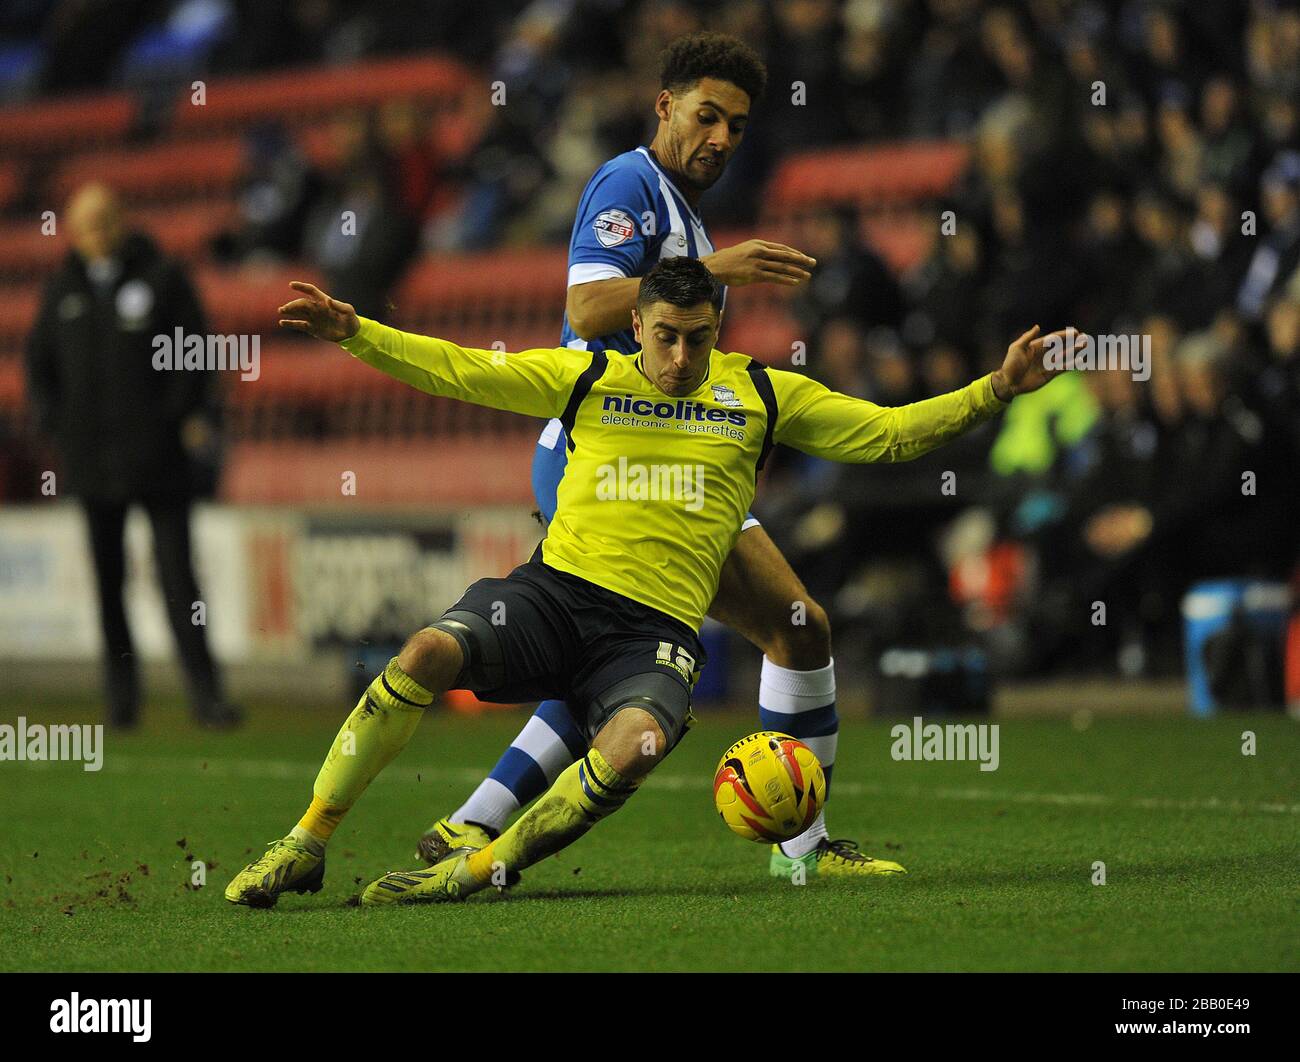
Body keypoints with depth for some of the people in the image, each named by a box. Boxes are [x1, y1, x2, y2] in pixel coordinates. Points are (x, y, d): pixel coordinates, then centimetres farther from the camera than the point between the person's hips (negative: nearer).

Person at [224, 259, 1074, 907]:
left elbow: (889, 434, 14)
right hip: (556, 589, 0)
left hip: (656, 631, 0)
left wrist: (994, 391, 2)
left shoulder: (763, 395, 13)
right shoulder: (585, 379, 12)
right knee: (428, 653, -28)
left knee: (634, 746, -35)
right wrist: (355, 333, -3)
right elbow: (458, 371, 9)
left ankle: (478, 870, -20)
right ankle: (308, 842, -15)